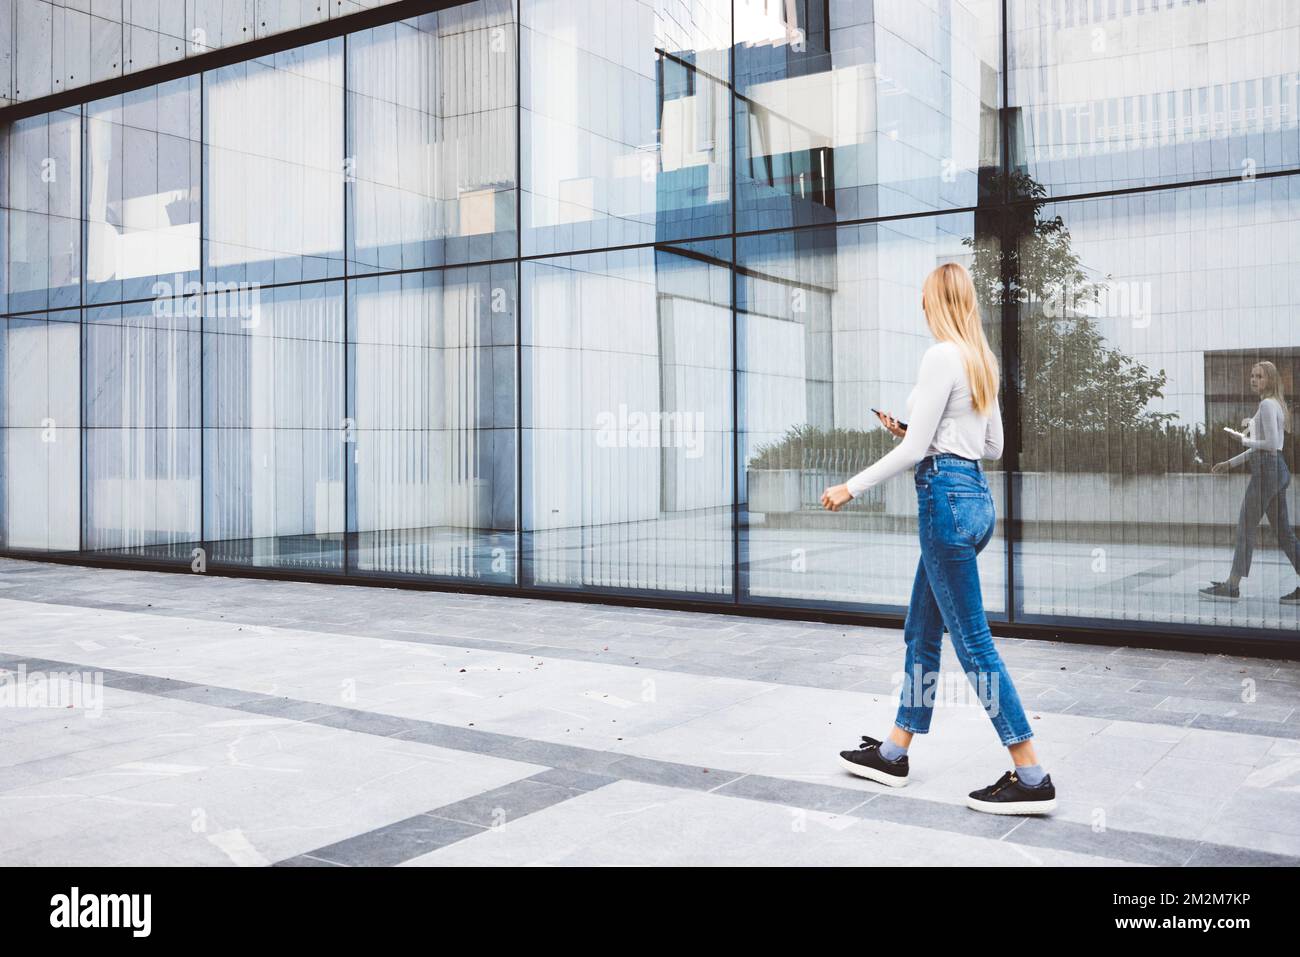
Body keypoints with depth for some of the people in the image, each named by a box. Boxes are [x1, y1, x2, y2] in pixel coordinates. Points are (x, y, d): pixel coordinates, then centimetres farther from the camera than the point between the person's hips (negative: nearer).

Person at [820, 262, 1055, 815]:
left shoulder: (941, 356, -13)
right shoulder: (981, 360, 14)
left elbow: (915, 450, -16)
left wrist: (851, 488, -8)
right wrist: (912, 433, 24)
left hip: (946, 496, -10)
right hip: (976, 494, 10)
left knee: (973, 641, -5)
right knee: (921, 632, 16)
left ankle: (1031, 778, 0)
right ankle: (893, 753, 26)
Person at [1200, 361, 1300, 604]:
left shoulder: (1267, 404, -12)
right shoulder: (1274, 404, 20)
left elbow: (1271, 444, -20)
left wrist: (1244, 439, -7)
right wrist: (1230, 463, 24)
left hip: (1267, 468, -10)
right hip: (1278, 468, 10)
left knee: (1245, 528, -5)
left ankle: (1232, 586, -2)